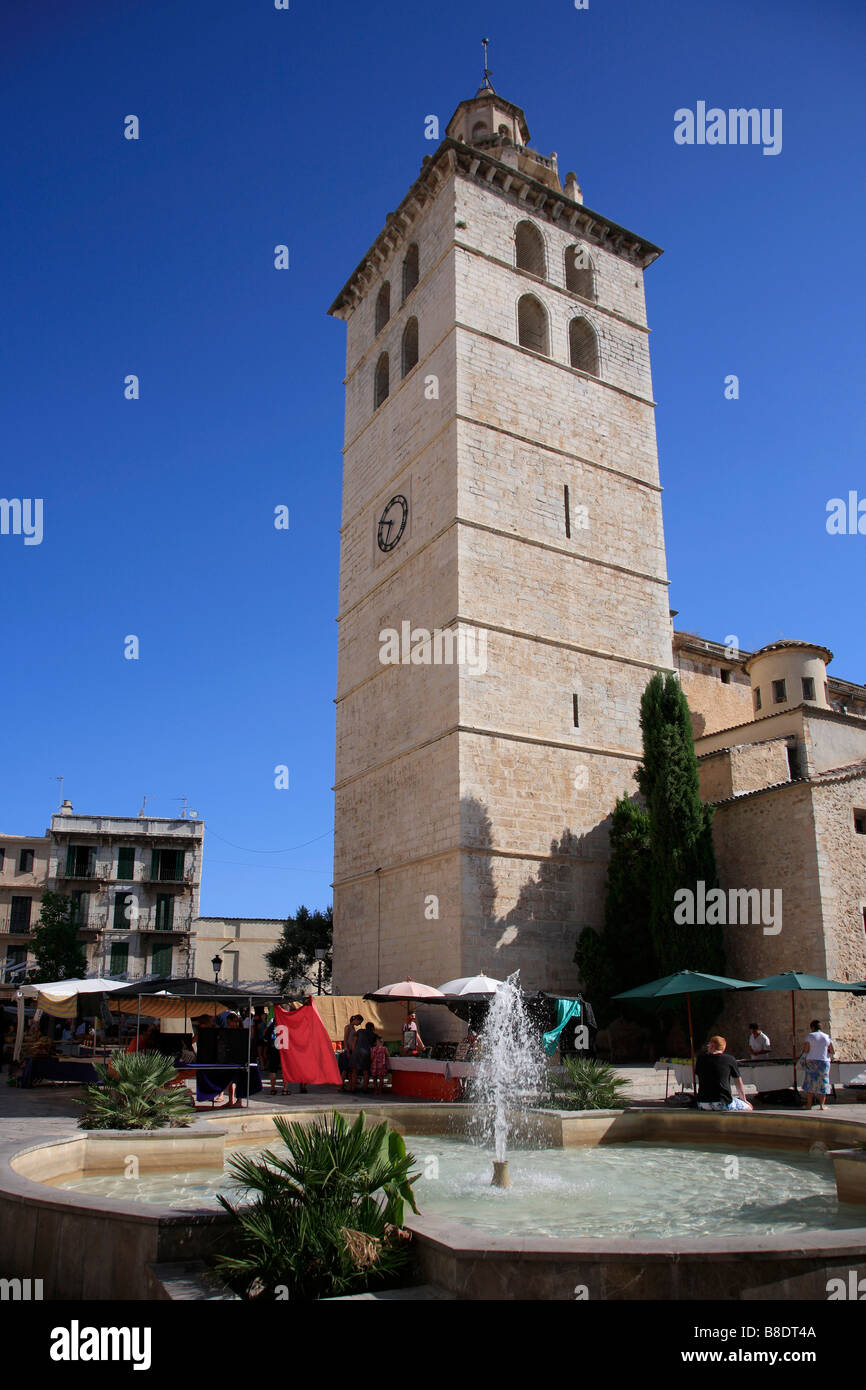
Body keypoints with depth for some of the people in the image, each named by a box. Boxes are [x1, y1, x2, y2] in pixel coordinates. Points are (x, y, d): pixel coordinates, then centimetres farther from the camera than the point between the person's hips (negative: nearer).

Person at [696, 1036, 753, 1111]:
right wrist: (743, 1099, 28)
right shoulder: (730, 1059, 1)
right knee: (748, 1107, 17)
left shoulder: (701, 1058, 8)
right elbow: (738, 1083, 11)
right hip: (723, 1104, -3)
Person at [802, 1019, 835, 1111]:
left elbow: (805, 1051, -10)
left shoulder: (809, 1036, -6)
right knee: (823, 1083, 8)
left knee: (810, 1083, 5)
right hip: (824, 1062, 2)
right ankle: (821, 1105, 2)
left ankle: (809, 1104, 5)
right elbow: (833, 1052, 2)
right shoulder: (827, 1037, 2)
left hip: (812, 1062, -2)